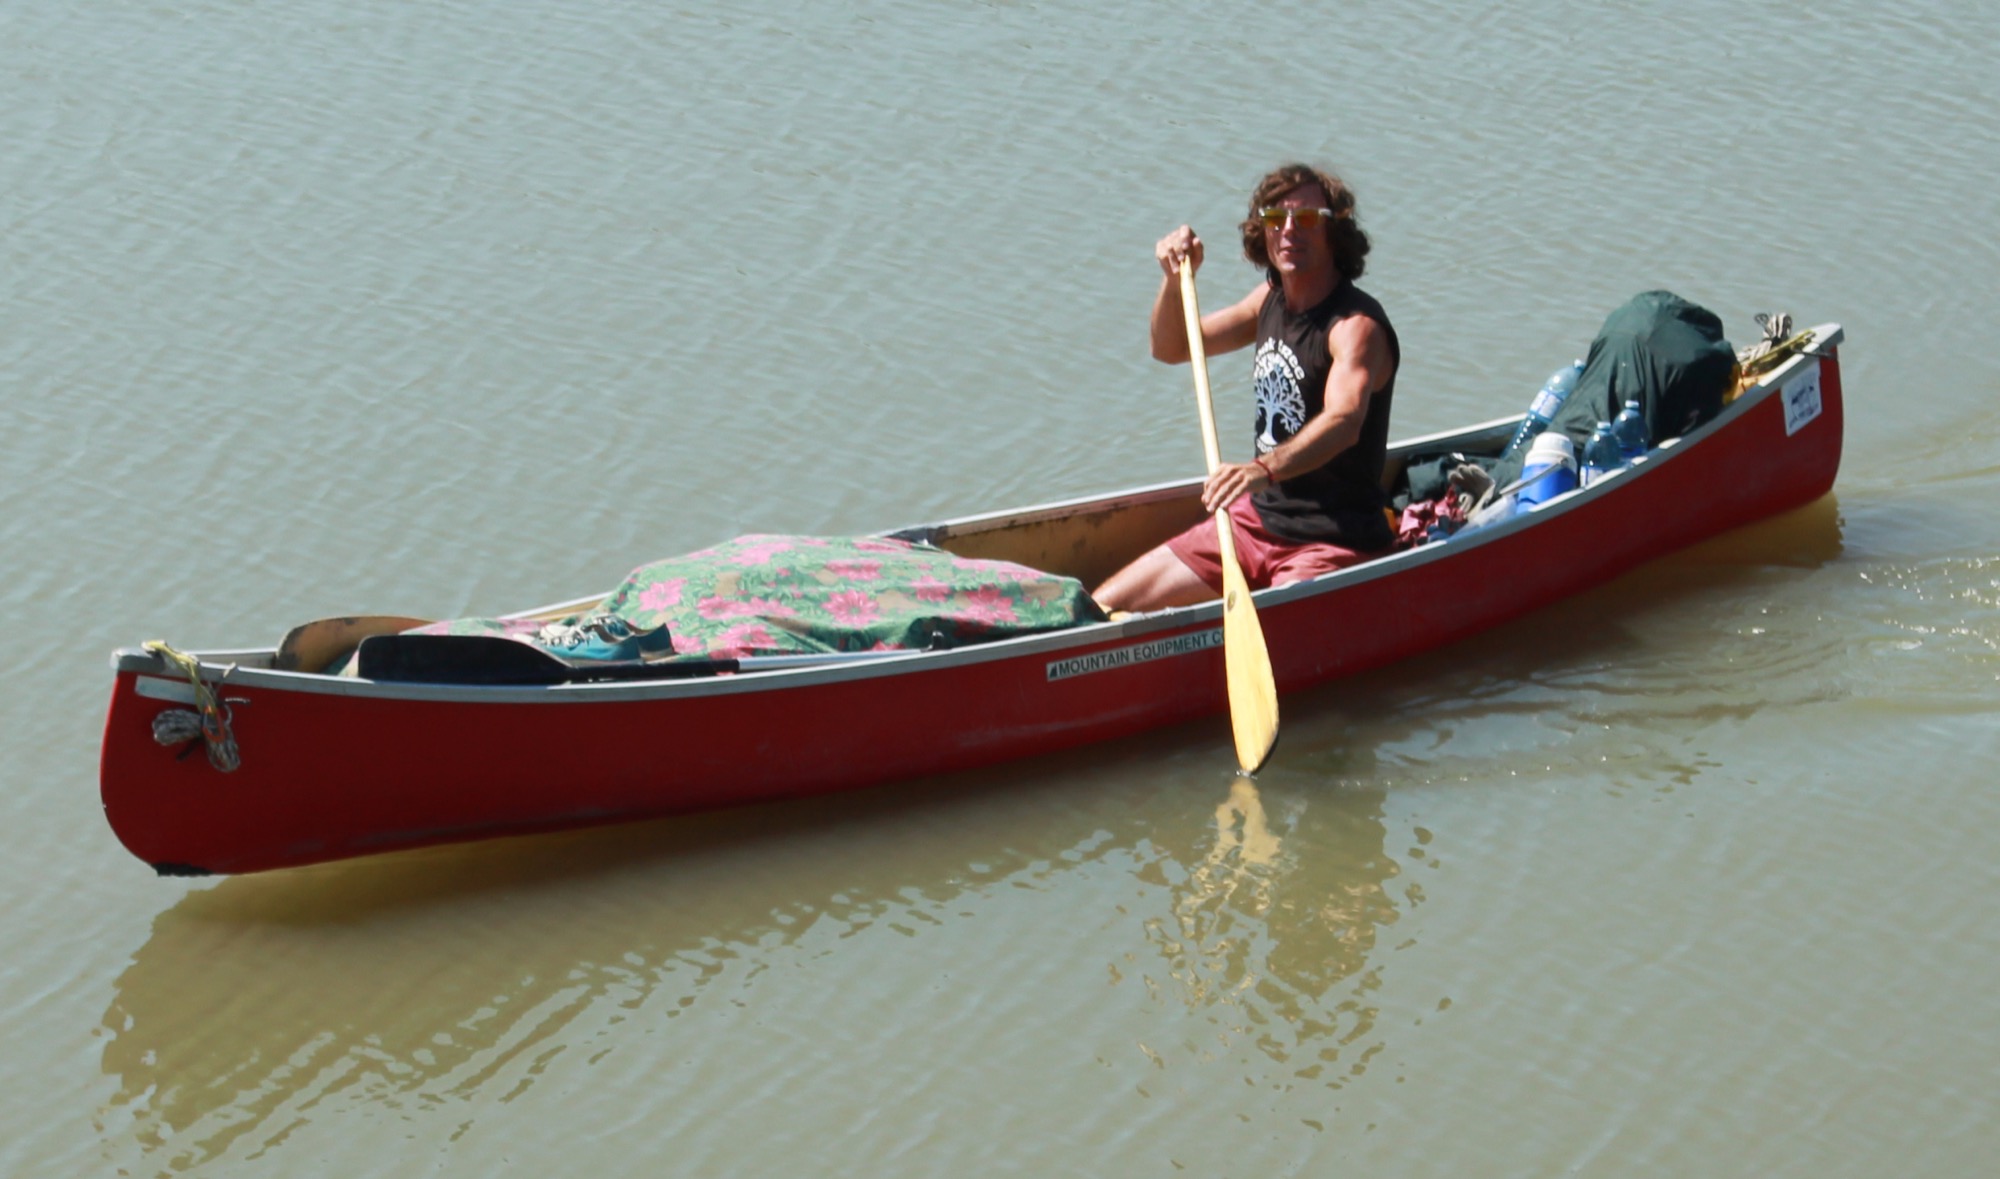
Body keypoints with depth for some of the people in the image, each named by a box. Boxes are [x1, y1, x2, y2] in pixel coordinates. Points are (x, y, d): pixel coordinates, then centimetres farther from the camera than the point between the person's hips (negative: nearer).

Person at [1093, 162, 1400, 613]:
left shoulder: (1357, 325, -18)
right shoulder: (1272, 298, 7)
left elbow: (1345, 421, -37)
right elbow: (1170, 348, 17)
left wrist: (1264, 469, -55)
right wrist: (1176, 279, -4)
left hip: (1330, 543, -7)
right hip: (1256, 519, 8)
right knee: (1102, 609, 1)